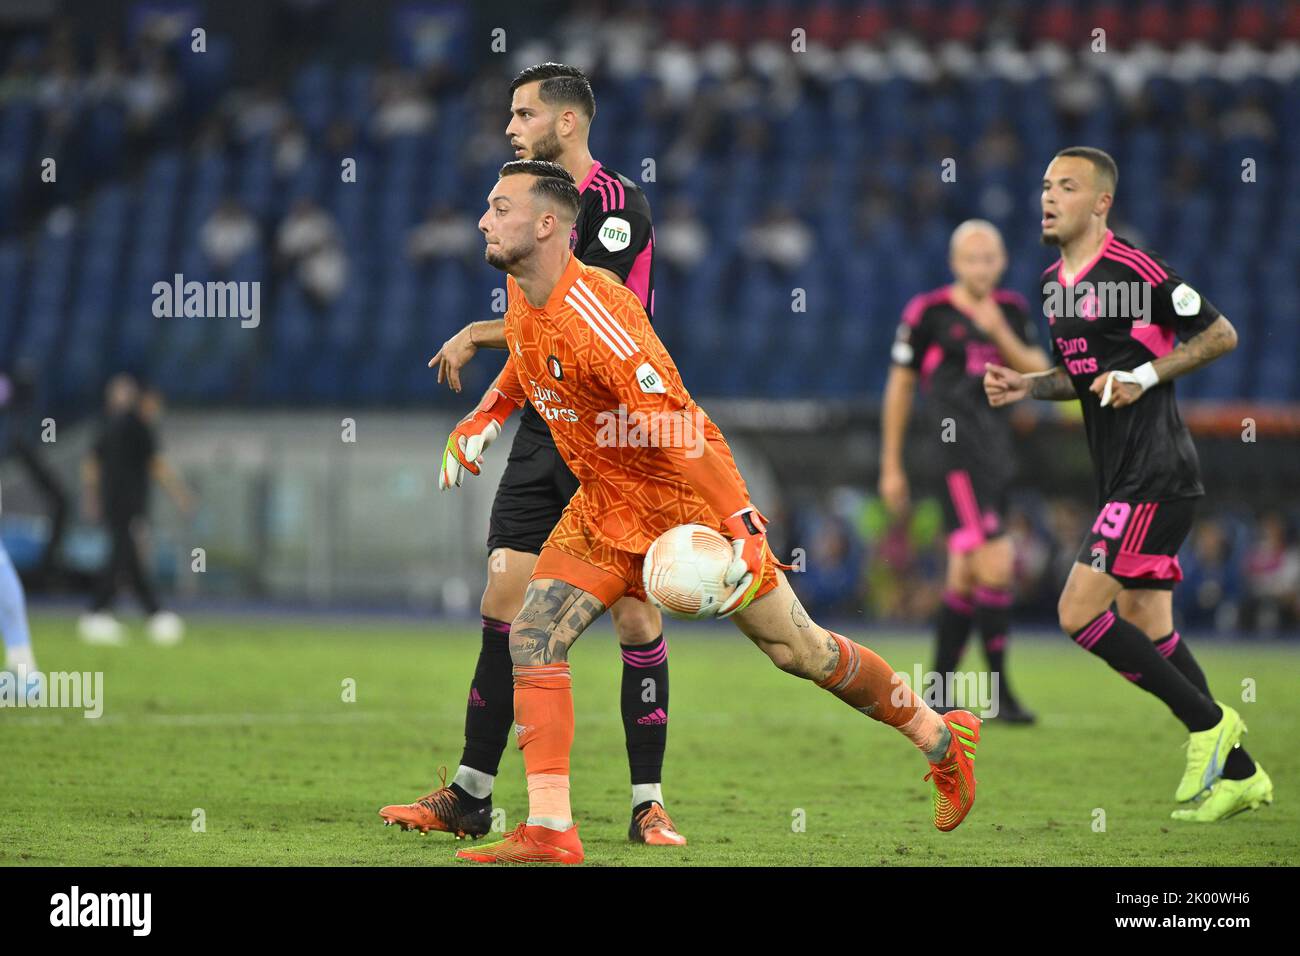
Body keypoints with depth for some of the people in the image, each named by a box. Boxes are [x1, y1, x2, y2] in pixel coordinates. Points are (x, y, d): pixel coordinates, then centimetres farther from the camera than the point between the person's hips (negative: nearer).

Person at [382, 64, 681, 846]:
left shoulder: (615, 202, -11)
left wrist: (478, 335, -8)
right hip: (543, 434, 8)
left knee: (637, 615, -4)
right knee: (503, 609, 3)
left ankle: (648, 805, 3)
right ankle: (470, 797, 7)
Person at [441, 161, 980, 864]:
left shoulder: (595, 315, -30)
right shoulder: (520, 297, -3)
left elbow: (681, 427, -33)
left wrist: (744, 528, -37)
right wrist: (482, 420, 17)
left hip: (688, 511, -8)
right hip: (602, 512, 8)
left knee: (799, 650, 2)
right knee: (531, 638, -10)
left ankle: (941, 738, 22)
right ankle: (549, 833, -10)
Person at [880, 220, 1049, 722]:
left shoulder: (1012, 310, 13)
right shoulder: (926, 313, -3)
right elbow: (899, 386, 3)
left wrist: (1000, 334, -10)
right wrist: (891, 466, 3)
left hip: (995, 447, 7)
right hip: (955, 451, -7)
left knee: (965, 577, 10)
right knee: (995, 564, -16)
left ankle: (937, 690, 19)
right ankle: (1000, 695, -13)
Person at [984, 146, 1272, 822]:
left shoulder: (1135, 269, -13)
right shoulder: (1052, 283, 13)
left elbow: (1221, 336, -7)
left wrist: (1146, 375, -16)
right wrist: (1025, 386, 8)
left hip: (1155, 474, -9)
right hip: (1119, 479, 9)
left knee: (1078, 612, -14)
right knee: (1146, 628, 9)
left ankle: (1207, 723, -2)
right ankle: (1238, 773, 17)